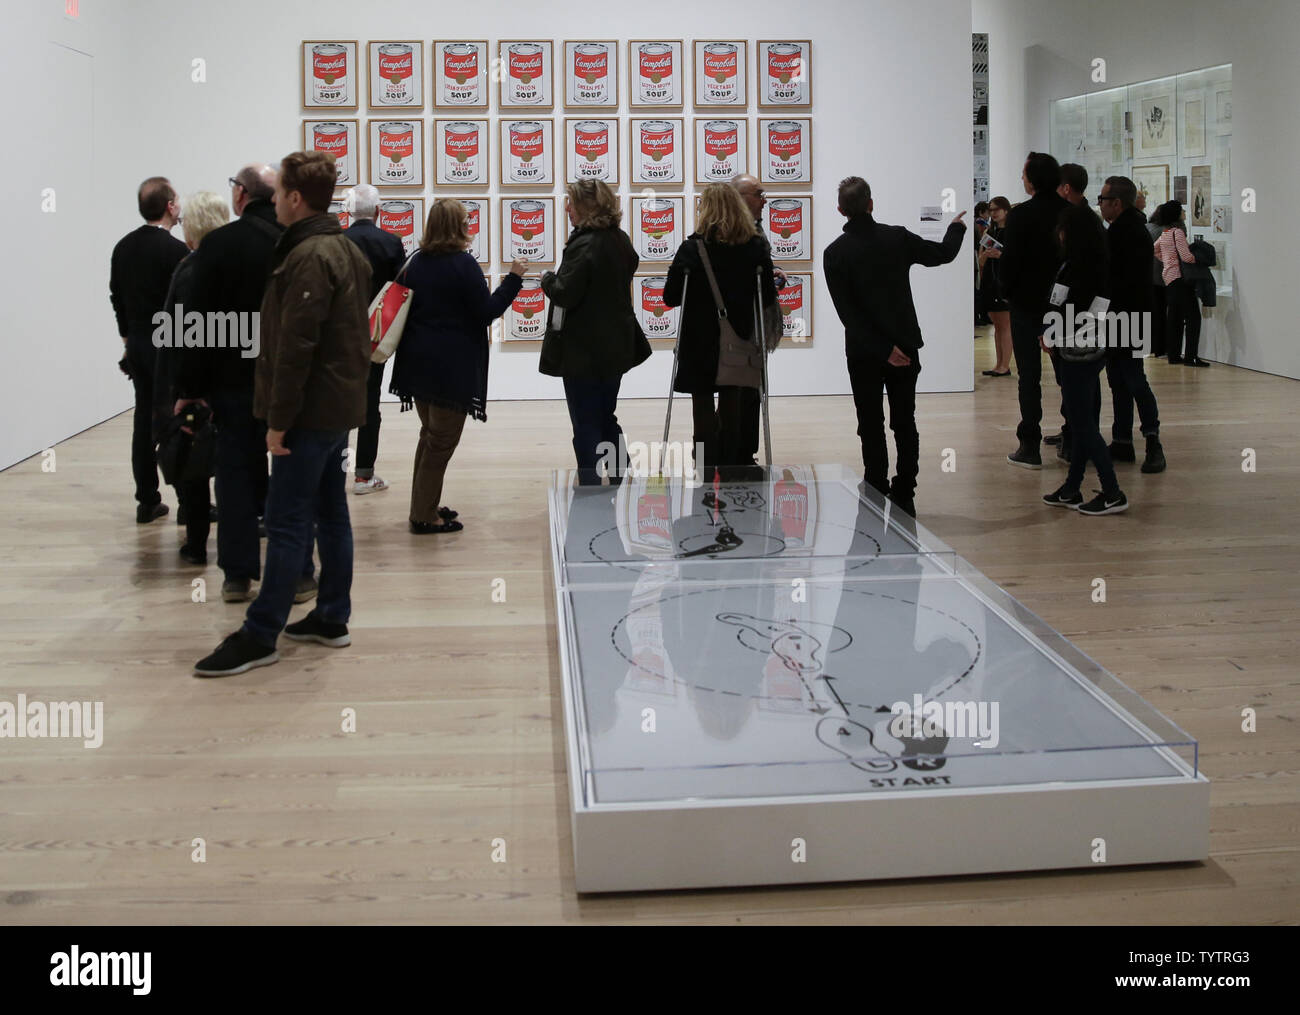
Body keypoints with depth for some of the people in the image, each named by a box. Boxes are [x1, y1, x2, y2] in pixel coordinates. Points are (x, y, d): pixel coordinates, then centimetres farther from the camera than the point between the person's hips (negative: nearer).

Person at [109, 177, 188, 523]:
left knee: (145, 420, 9)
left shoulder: (123, 247, 7)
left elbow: (117, 297, 12)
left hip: (137, 344, 7)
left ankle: (147, 500, 11)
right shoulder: (176, 250, -15)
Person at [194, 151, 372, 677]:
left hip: (311, 412, -10)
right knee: (331, 514, 13)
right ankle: (331, 618, 21)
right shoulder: (346, 250, 14)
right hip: (339, 405, 10)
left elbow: (295, 347, -22)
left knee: (286, 523, -6)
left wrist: (279, 418, -18)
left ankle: (260, 635, -2)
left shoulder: (308, 257, -17)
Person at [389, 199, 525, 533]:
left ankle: (424, 506, 25)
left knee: (430, 435, 20)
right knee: (442, 439, 1)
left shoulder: (417, 261, 6)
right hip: (452, 367, -7)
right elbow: (487, 311, -12)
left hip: (418, 362, 7)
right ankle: (424, 516, 3)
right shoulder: (463, 264, -14)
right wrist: (513, 279, -5)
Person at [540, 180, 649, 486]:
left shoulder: (583, 244, -20)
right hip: (615, 346, 8)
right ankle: (618, 482, 30)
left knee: (586, 426, 0)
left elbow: (564, 293, -23)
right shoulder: (621, 240, 6)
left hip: (583, 351, -8)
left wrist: (548, 278, -3)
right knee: (606, 419, 21)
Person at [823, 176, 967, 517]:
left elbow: (847, 312, -14)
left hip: (863, 353, -2)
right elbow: (943, 254, 11)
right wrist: (956, 228, 33)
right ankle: (904, 497, 14)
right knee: (905, 424, 12)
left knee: (871, 428, 6)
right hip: (904, 346, 2)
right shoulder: (897, 238, -5)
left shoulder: (835, 253, -9)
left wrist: (883, 349, -13)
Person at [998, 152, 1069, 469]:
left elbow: (1009, 260, -14)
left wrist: (1007, 291, 3)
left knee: (1029, 374, -1)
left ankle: (1030, 447, 0)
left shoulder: (1021, 215, -14)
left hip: (1027, 302, -5)